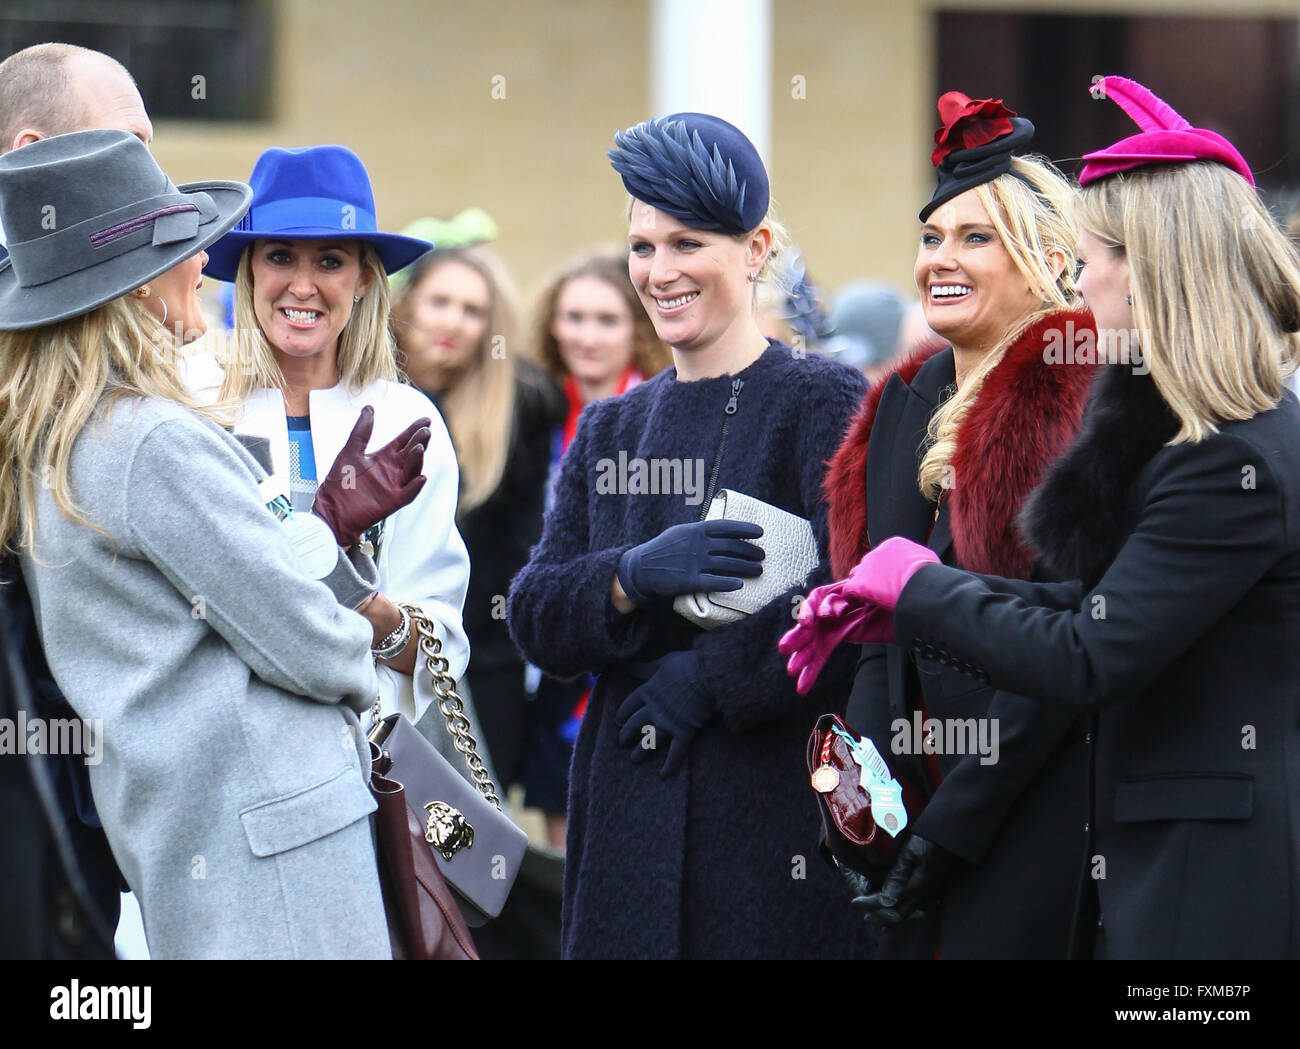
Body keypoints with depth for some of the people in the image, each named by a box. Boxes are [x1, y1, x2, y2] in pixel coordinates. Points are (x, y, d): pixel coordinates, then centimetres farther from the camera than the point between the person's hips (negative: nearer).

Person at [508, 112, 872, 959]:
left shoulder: (824, 404, -3)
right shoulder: (611, 430, 16)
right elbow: (535, 619, 7)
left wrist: (702, 680, -12)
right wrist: (635, 577, -12)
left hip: (780, 814, -5)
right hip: (629, 818, 5)